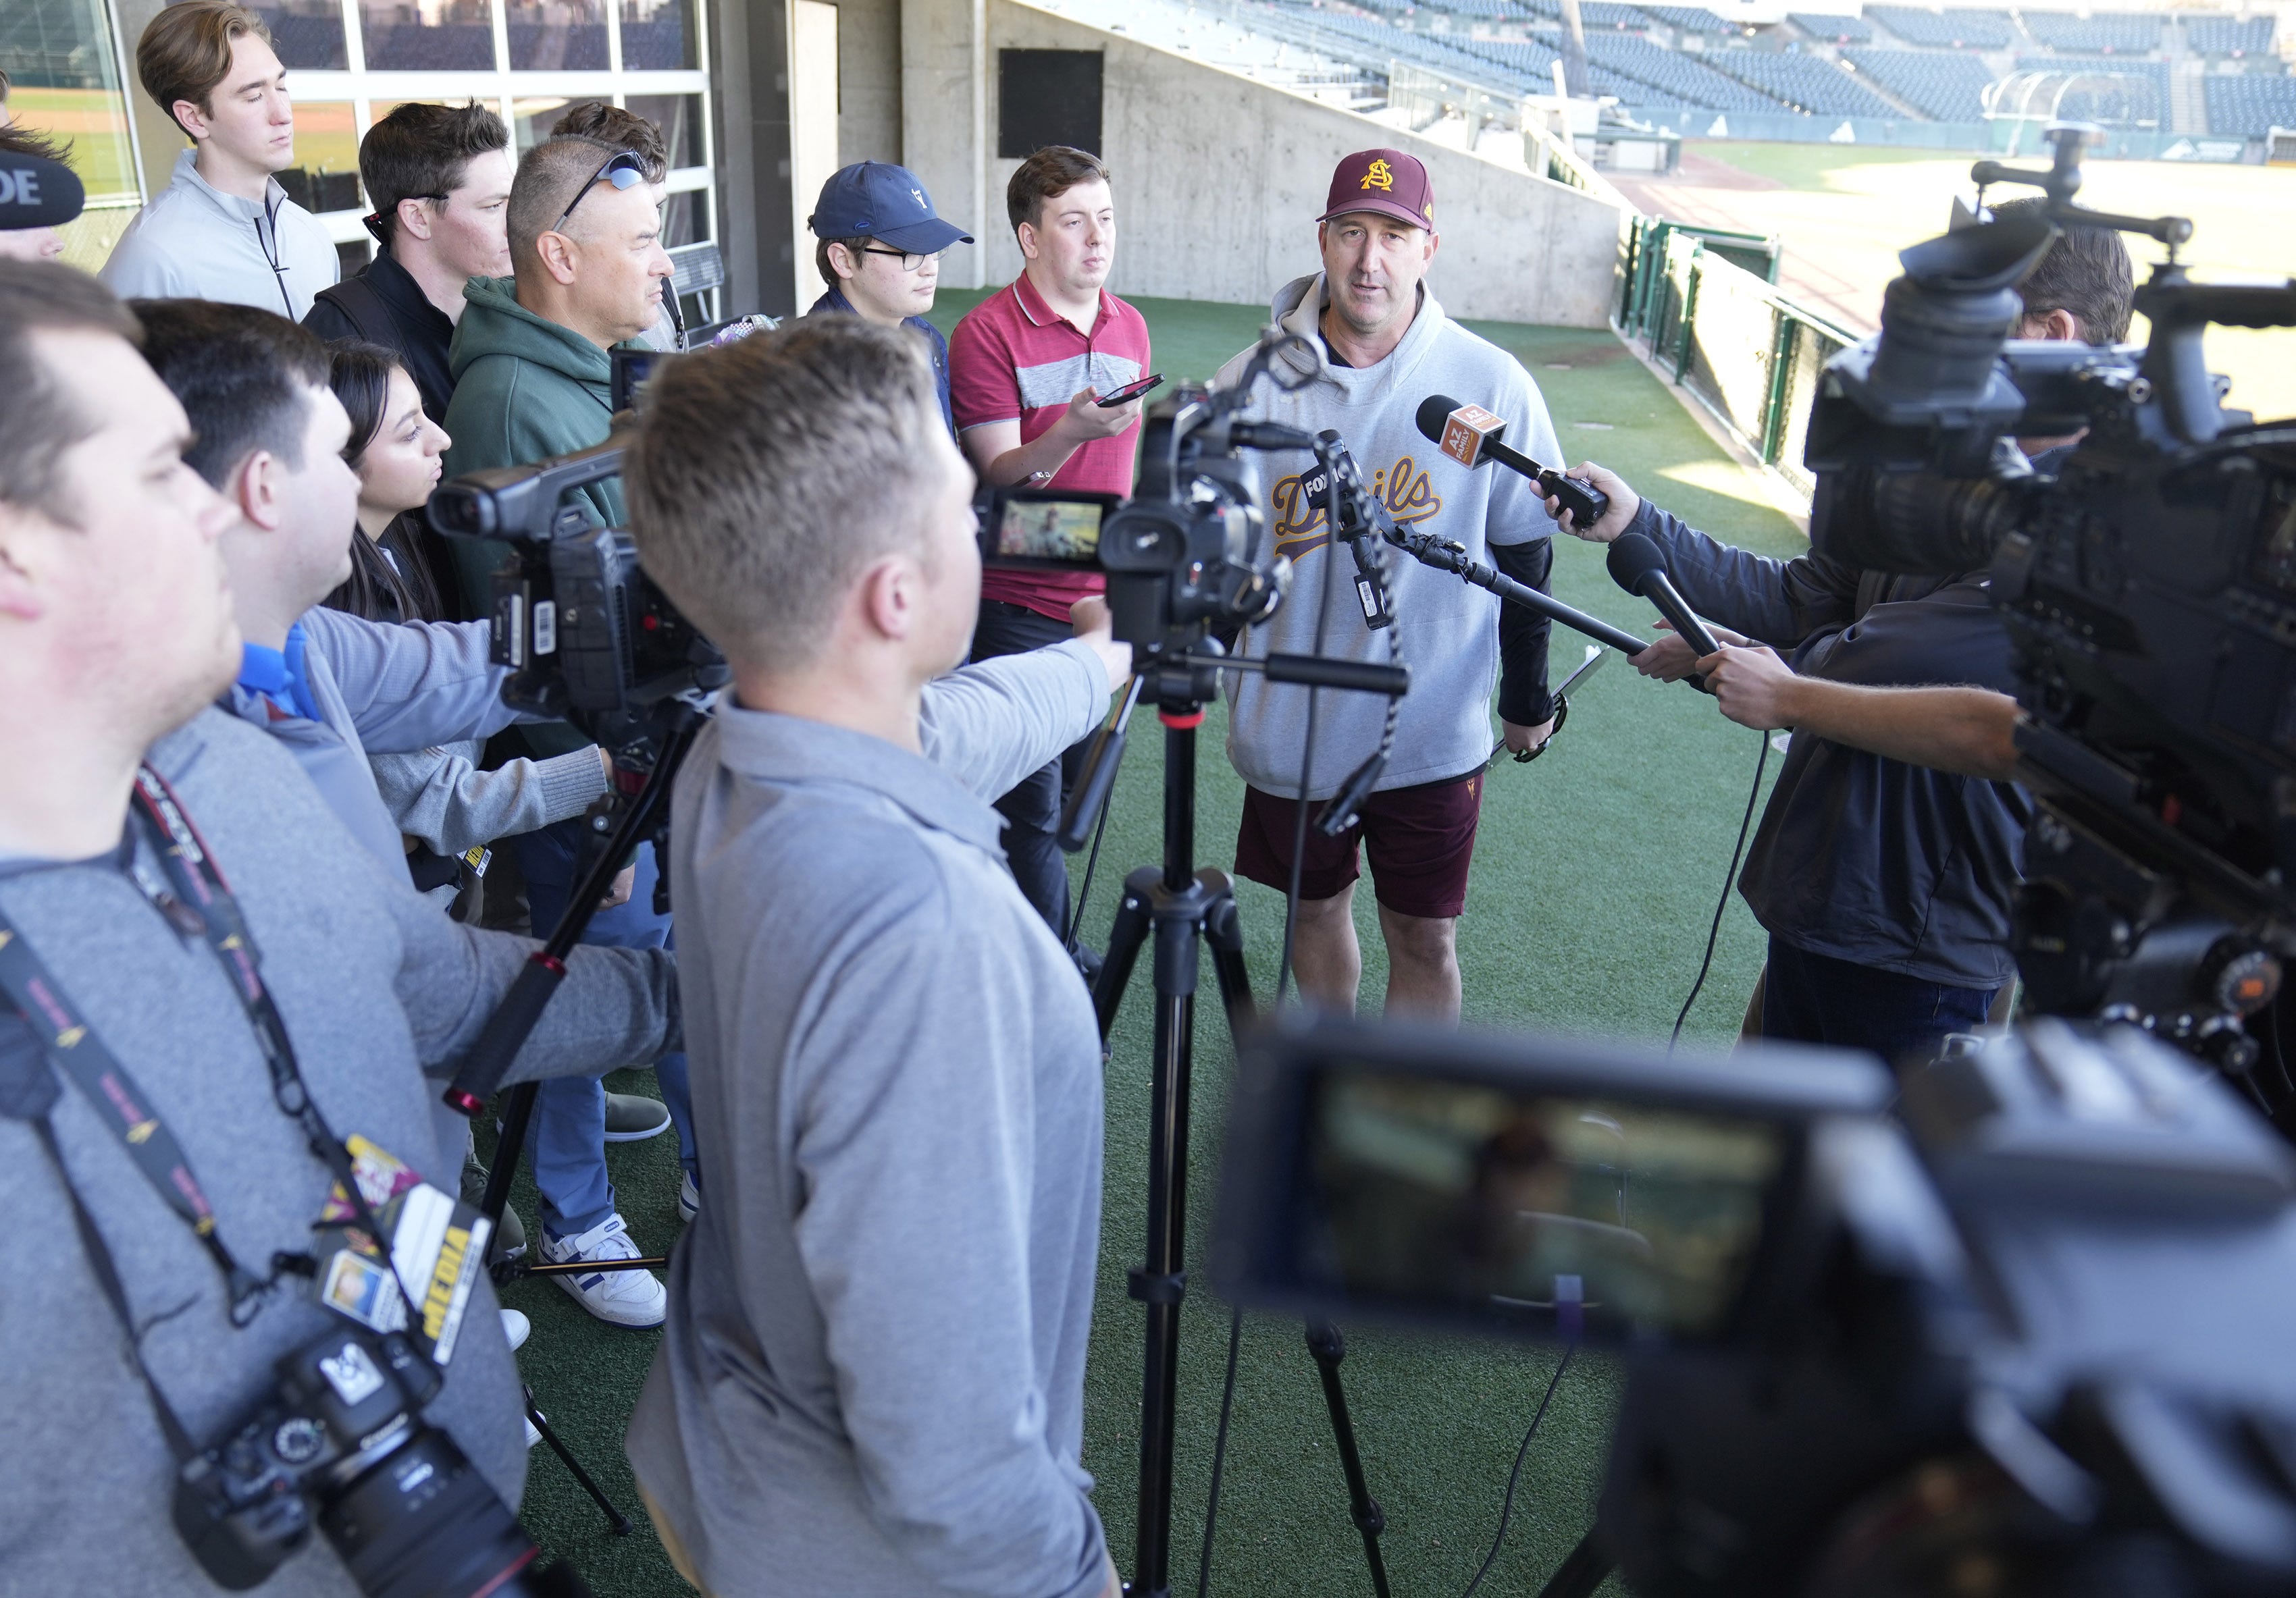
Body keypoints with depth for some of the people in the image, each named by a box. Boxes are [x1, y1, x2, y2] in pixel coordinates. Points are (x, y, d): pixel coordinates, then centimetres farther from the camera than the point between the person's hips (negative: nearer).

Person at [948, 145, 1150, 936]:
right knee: (1031, 807, 1)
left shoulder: (1130, 327, 10)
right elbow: (1000, 478, -14)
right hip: (1021, 610, -6)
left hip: (1106, 601, 6)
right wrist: (1070, 432, -32)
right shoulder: (986, 332, -10)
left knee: (1076, 789, 14)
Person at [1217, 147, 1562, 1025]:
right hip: (1293, 721, 2)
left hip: (1434, 730, -2)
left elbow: (1523, 553, 2)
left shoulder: (1494, 385, -7)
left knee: (1424, 937, 7)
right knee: (1317, 908, 19)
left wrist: (1527, 697, 9)